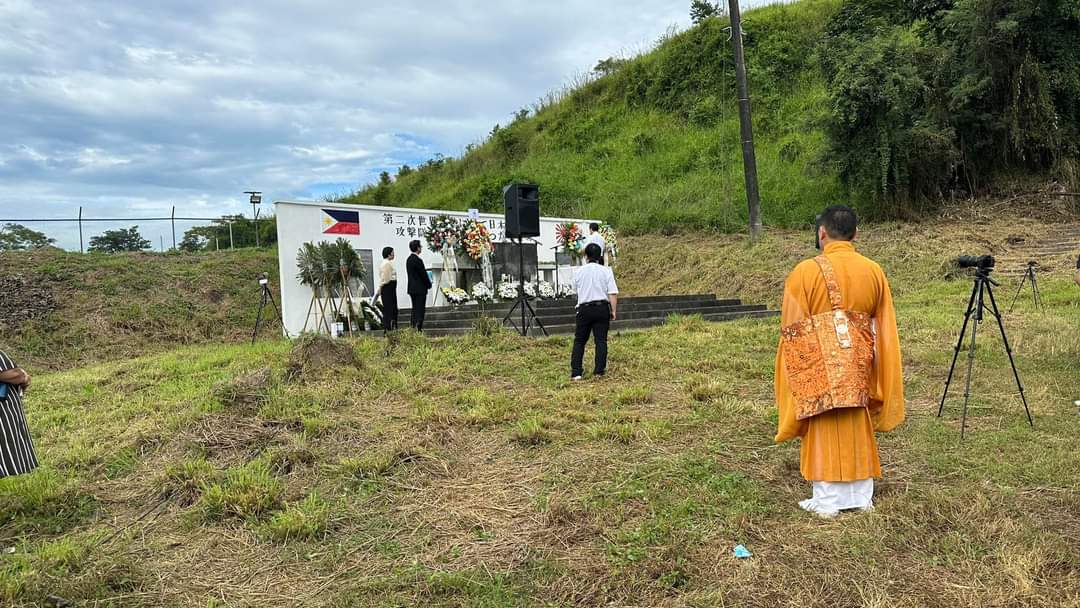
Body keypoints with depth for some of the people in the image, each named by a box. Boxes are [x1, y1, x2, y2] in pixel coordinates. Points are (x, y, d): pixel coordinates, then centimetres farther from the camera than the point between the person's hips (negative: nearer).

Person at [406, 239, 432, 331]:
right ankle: (418, 328, -5)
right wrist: (429, 284, -1)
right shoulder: (418, 260, -18)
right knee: (420, 310, -4)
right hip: (420, 288, -9)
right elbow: (423, 274, -15)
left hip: (412, 288, 9)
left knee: (415, 309, 16)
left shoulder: (409, 259, 10)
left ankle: (412, 325, 17)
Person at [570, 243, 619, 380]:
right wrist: (613, 311, 0)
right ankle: (599, 370, 4)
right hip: (602, 307, 0)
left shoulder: (578, 272, 1)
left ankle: (576, 372, 2)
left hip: (584, 308, 1)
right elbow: (613, 293, -6)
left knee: (579, 340, 8)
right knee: (601, 340, 5)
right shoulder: (606, 271, -3)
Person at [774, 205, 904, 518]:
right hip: (859, 366, 4)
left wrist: (793, 373, 3)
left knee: (825, 431, 5)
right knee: (859, 429, 16)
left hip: (820, 367, -4)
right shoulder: (874, 272, 1)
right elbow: (884, 330, 9)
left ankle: (828, 501, 13)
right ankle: (861, 496, 25)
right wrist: (874, 368, 19)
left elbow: (792, 330, -8)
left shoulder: (806, 272, -13)